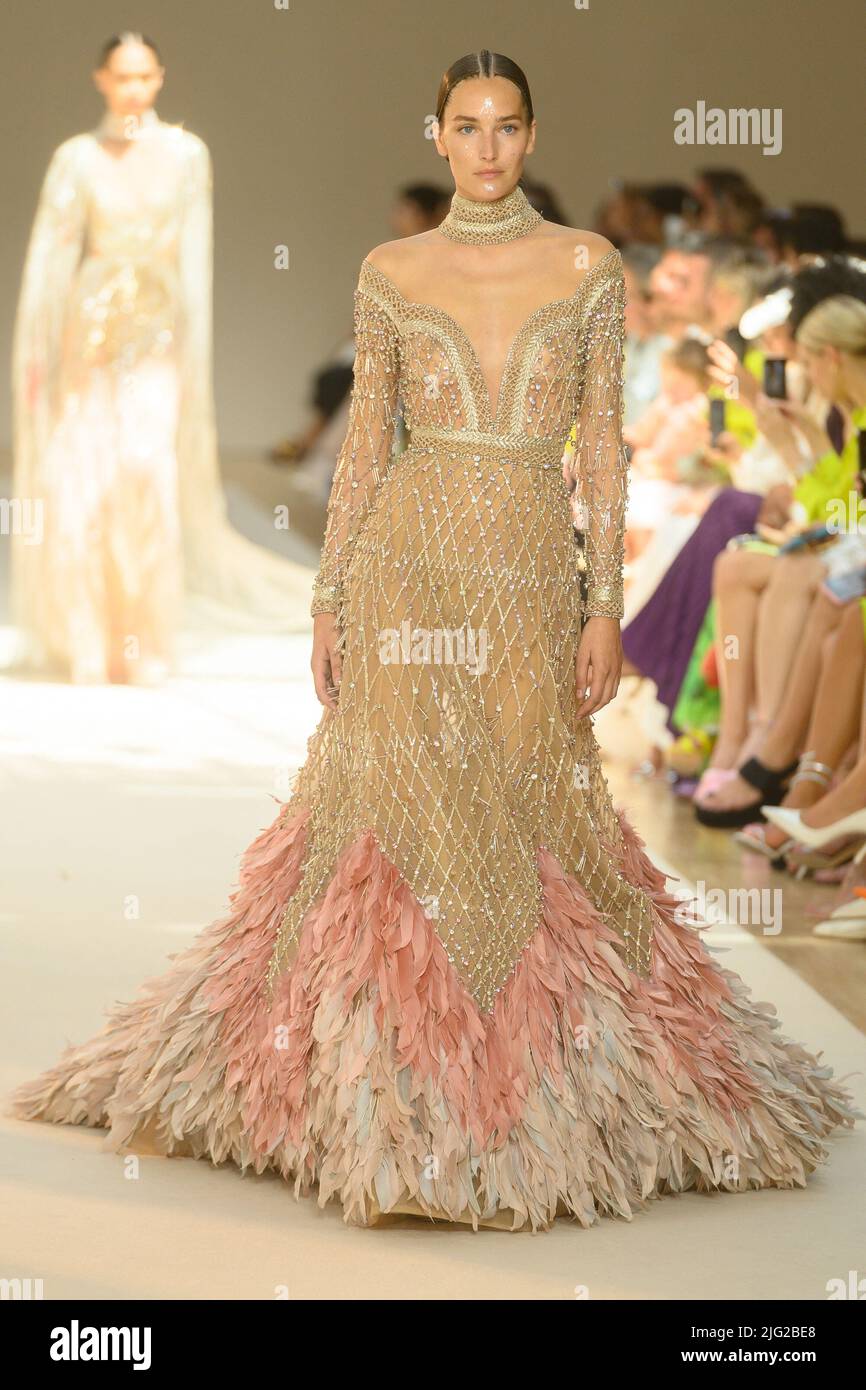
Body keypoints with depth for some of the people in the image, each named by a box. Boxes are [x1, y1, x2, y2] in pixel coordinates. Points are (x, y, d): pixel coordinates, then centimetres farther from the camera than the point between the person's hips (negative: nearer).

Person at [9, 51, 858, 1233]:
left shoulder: (588, 265, 5)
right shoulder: (392, 271, 6)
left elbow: (604, 440, 4)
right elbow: (366, 437, 7)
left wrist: (607, 603, -2)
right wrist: (328, 601, 2)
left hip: (534, 572, 0)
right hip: (408, 565, 0)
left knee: (530, 824, 2)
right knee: (396, 823, -3)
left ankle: (530, 1092, 17)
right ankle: (382, 1098, 6)